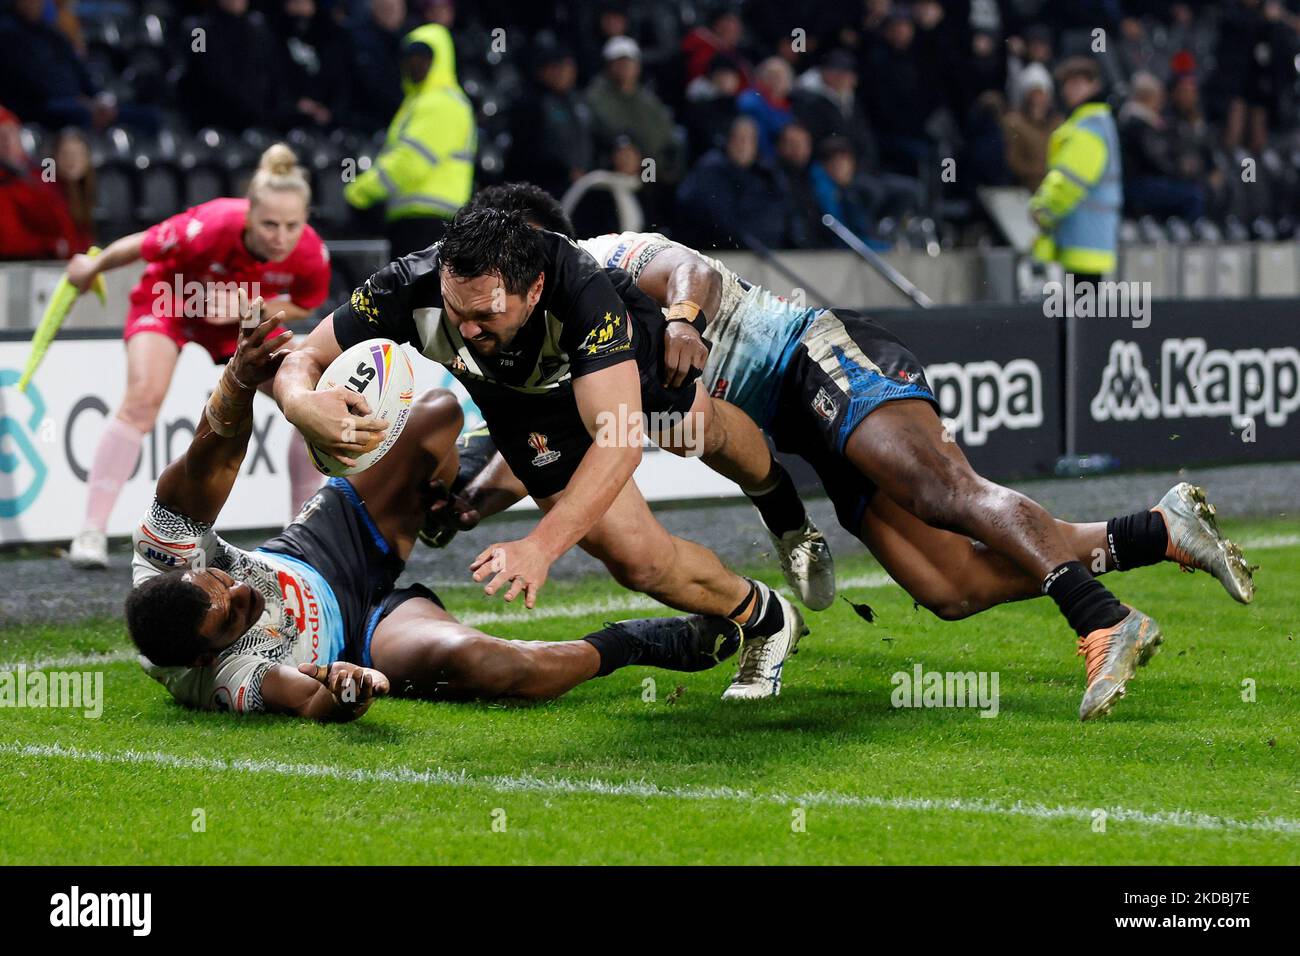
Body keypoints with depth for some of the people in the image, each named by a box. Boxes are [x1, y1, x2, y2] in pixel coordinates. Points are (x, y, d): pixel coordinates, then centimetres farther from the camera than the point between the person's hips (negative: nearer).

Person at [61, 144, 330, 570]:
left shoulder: (312, 255, -31)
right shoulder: (209, 228, -40)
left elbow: (302, 305, -8)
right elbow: (140, 246, -21)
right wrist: (91, 268, -2)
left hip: (245, 318, 4)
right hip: (169, 301, -4)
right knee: (144, 396, -26)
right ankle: (91, 535, -24)